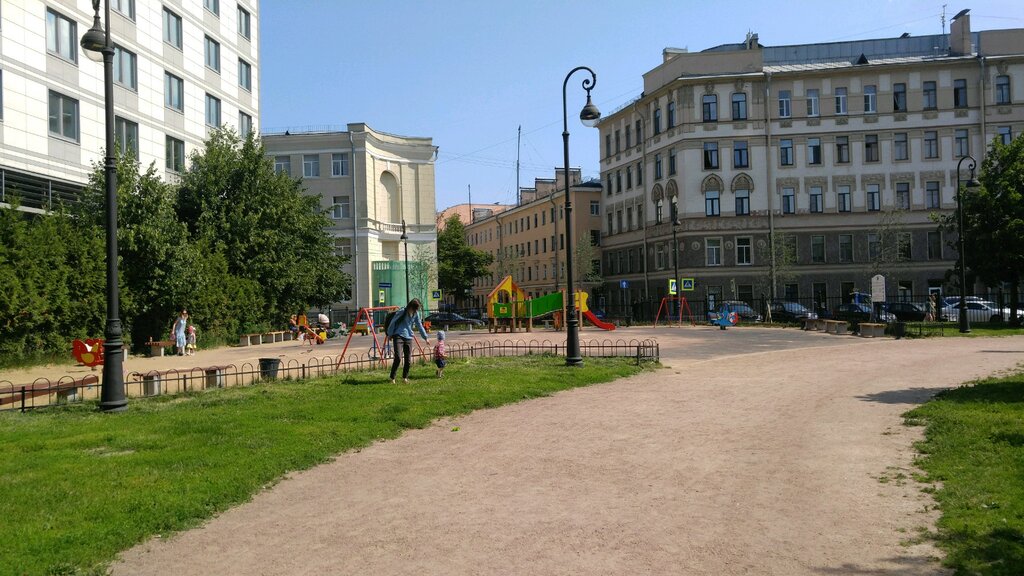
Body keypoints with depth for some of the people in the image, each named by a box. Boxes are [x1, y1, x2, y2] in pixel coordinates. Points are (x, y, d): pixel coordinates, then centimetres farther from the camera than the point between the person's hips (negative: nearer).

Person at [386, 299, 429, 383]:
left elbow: (419, 325, 17)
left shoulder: (416, 314, 6)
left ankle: (405, 377, 18)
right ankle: (392, 378, -5)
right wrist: (389, 334, 8)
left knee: (408, 360, 2)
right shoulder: (402, 312, -10)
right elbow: (393, 322, 1)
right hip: (399, 336, -5)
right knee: (398, 358, -16)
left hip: (409, 338, 5)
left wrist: (425, 337, 17)